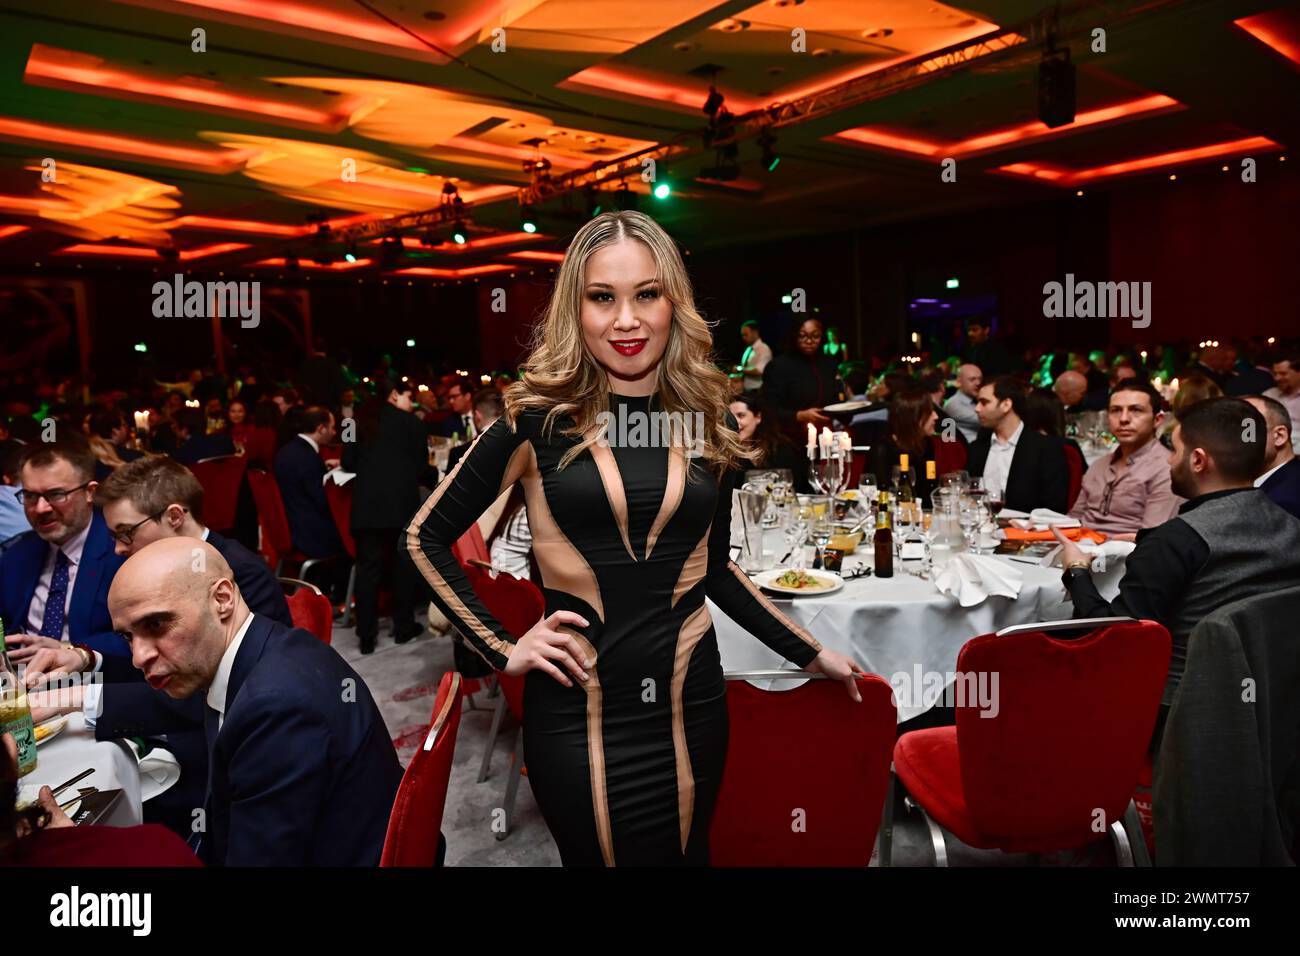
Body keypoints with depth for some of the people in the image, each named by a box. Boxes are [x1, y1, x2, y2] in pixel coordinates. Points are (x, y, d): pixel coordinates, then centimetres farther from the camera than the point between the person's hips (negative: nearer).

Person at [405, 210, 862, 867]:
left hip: (689, 702, 3)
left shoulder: (707, 424, 2)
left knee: (685, 854, 20)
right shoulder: (539, 417, -8)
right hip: (575, 710, -3)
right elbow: (426, 537, -1)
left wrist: (810, 654, 13)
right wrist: (502, 649, -7)